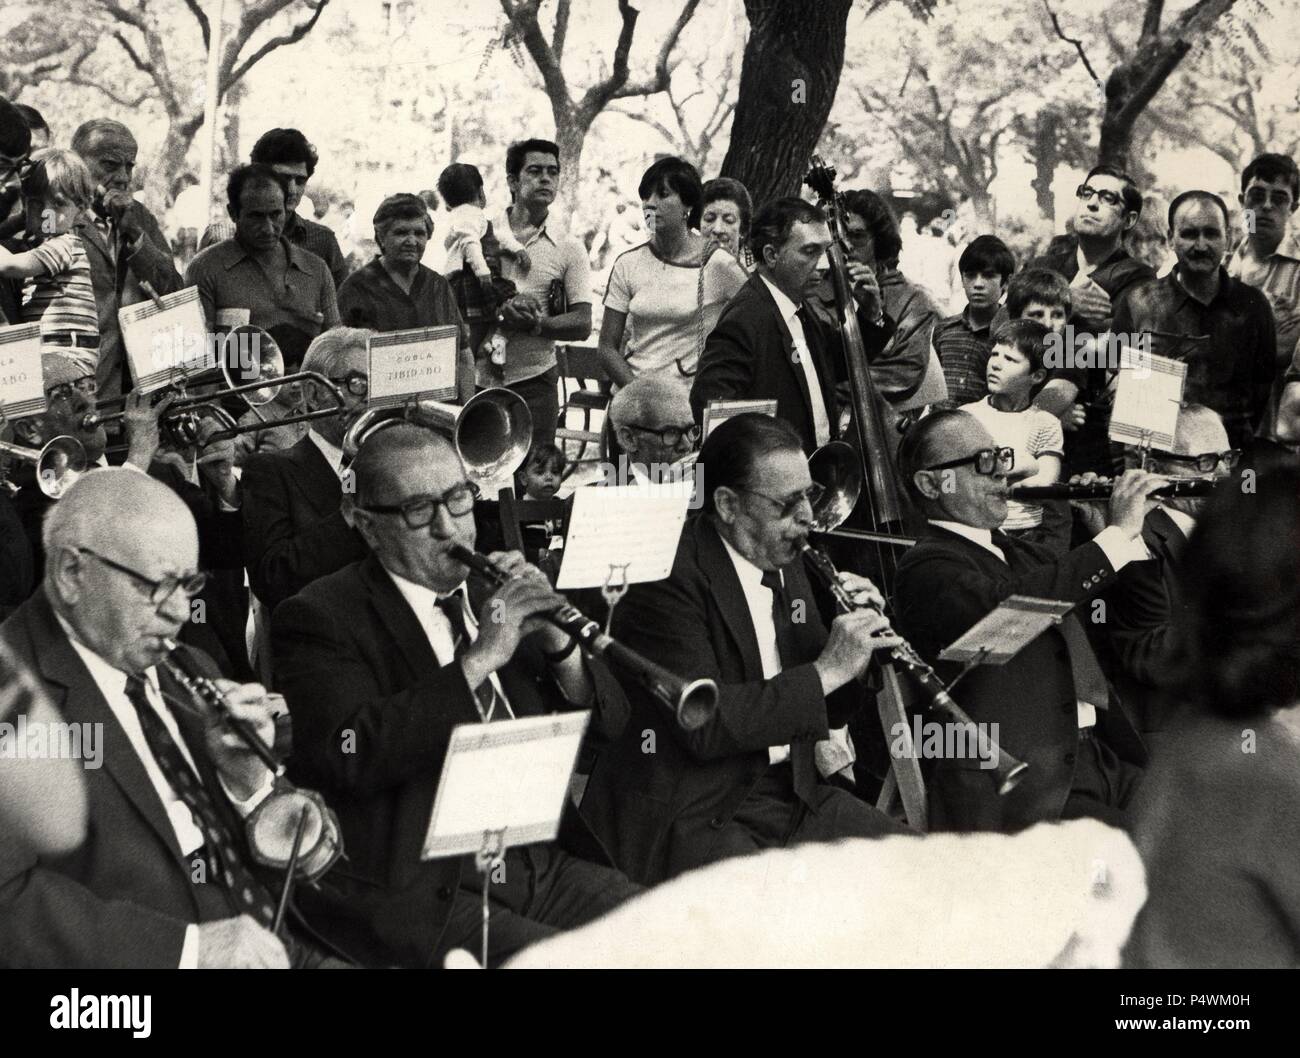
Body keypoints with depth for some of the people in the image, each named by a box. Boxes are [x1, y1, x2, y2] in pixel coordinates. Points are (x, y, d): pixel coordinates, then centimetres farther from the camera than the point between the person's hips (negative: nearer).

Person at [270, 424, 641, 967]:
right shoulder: (318, 619, -5)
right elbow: (352, 756, -22)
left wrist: (556, 643, -7)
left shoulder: (495, 590, 15)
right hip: (414, 893, -6)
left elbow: (606, 720, 13)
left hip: (540, 867, 6)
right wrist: (478, 660, -22)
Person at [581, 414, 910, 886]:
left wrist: (853, 650, -1)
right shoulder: (667, 576, -14)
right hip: (695, 813, -8)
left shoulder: (784, 564, 12)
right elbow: (702, 724, -24)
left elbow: (821, 711, 20)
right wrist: (827, 670, -20)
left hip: (792, 792, 8)